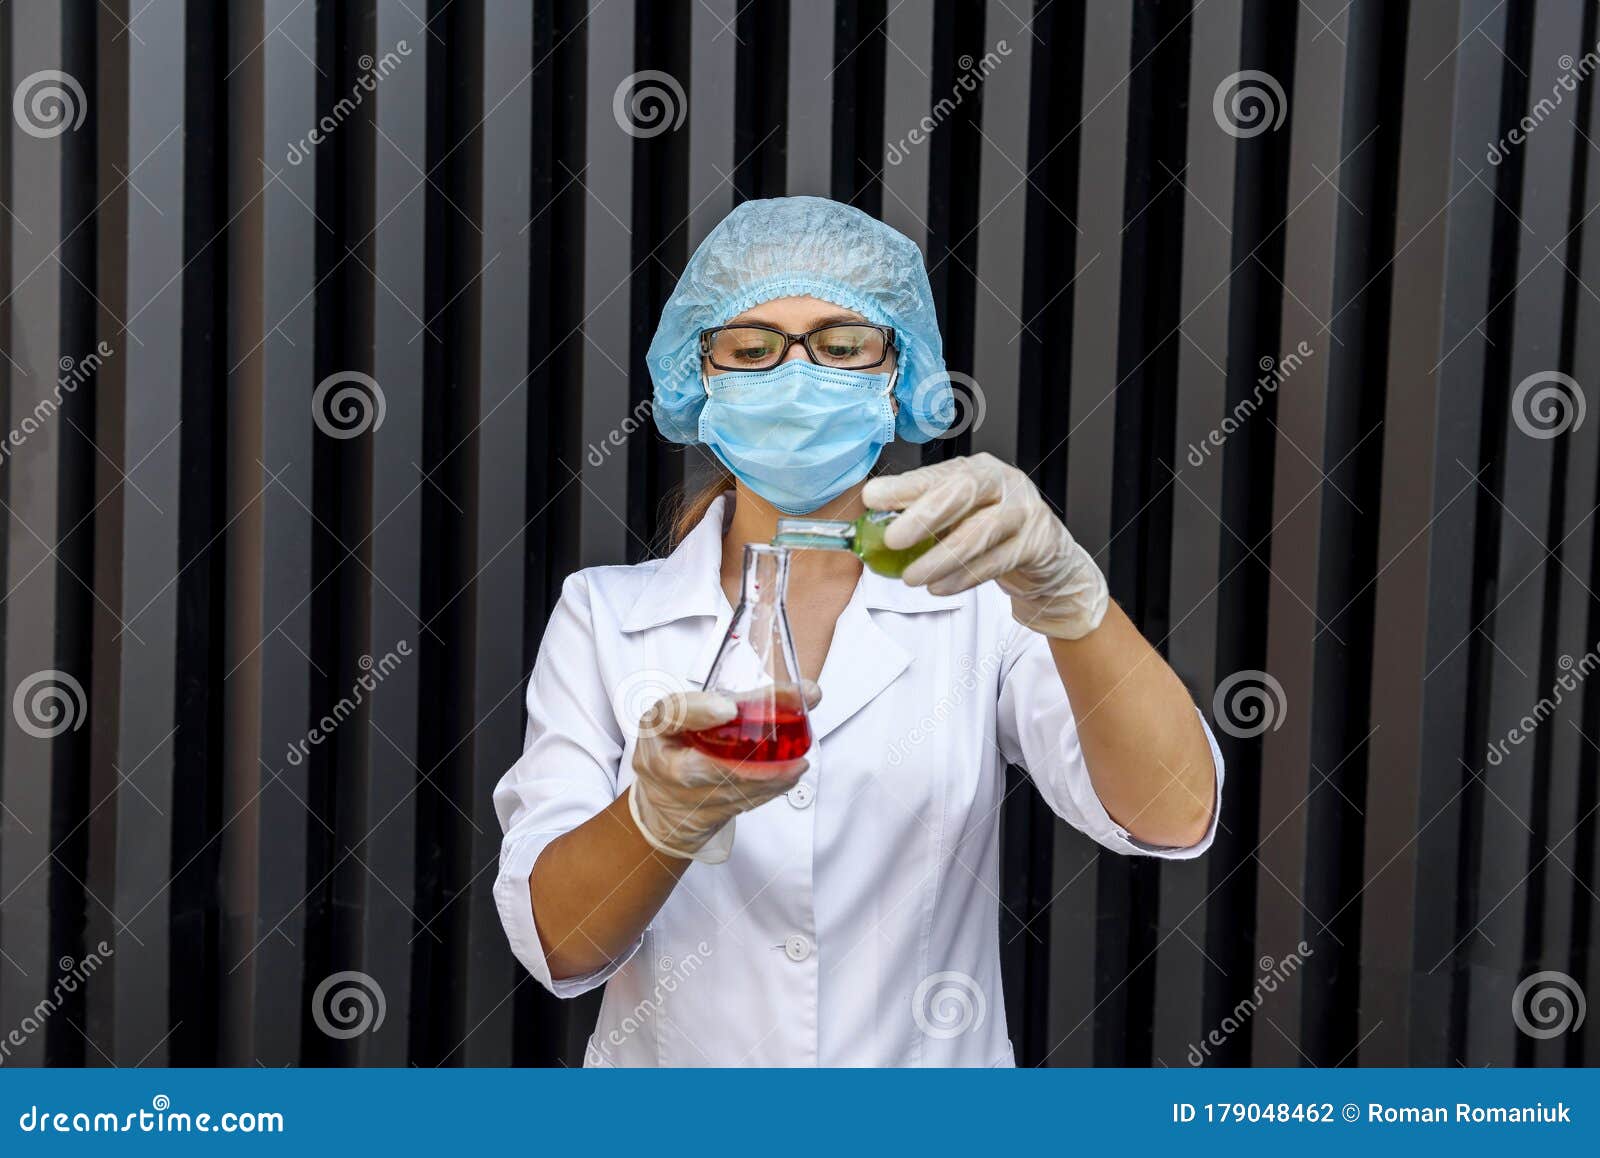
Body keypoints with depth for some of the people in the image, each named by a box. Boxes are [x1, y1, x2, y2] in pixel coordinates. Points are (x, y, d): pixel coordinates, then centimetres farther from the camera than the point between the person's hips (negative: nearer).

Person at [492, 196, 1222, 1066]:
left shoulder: (981, 603, 1)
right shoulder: (601, 615, 3)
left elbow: (1173, 816, -13)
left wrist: (1064, 587, -27)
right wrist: (668, 810, -25)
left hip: (927, 1058, 0)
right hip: (675, 1079, 1)